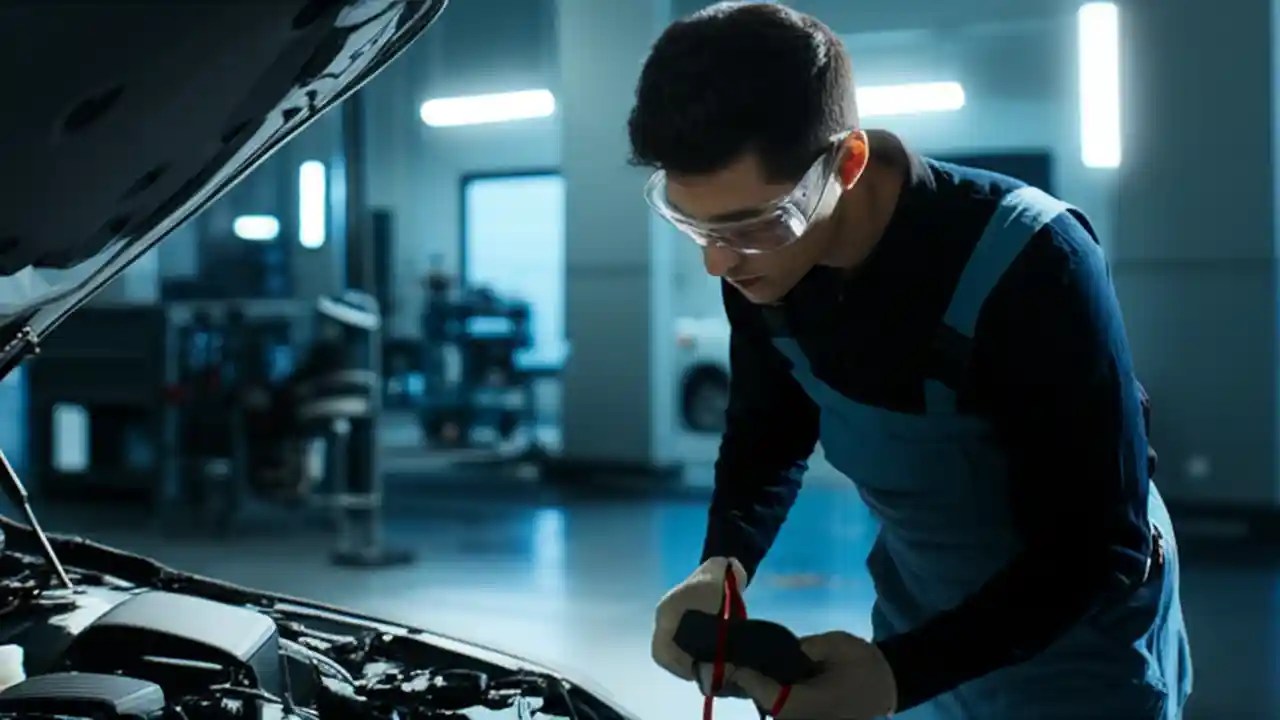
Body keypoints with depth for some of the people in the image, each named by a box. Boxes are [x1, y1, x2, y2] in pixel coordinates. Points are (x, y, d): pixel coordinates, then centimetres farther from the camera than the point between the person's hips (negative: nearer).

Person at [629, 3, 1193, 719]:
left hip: (1077, 633, -5)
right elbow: (767, 430, 2)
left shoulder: (1028, 265, -32)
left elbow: (1099, 552, -28)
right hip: (915, 606, 5)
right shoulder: (760, 257, -15)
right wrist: (722, 566, -18)